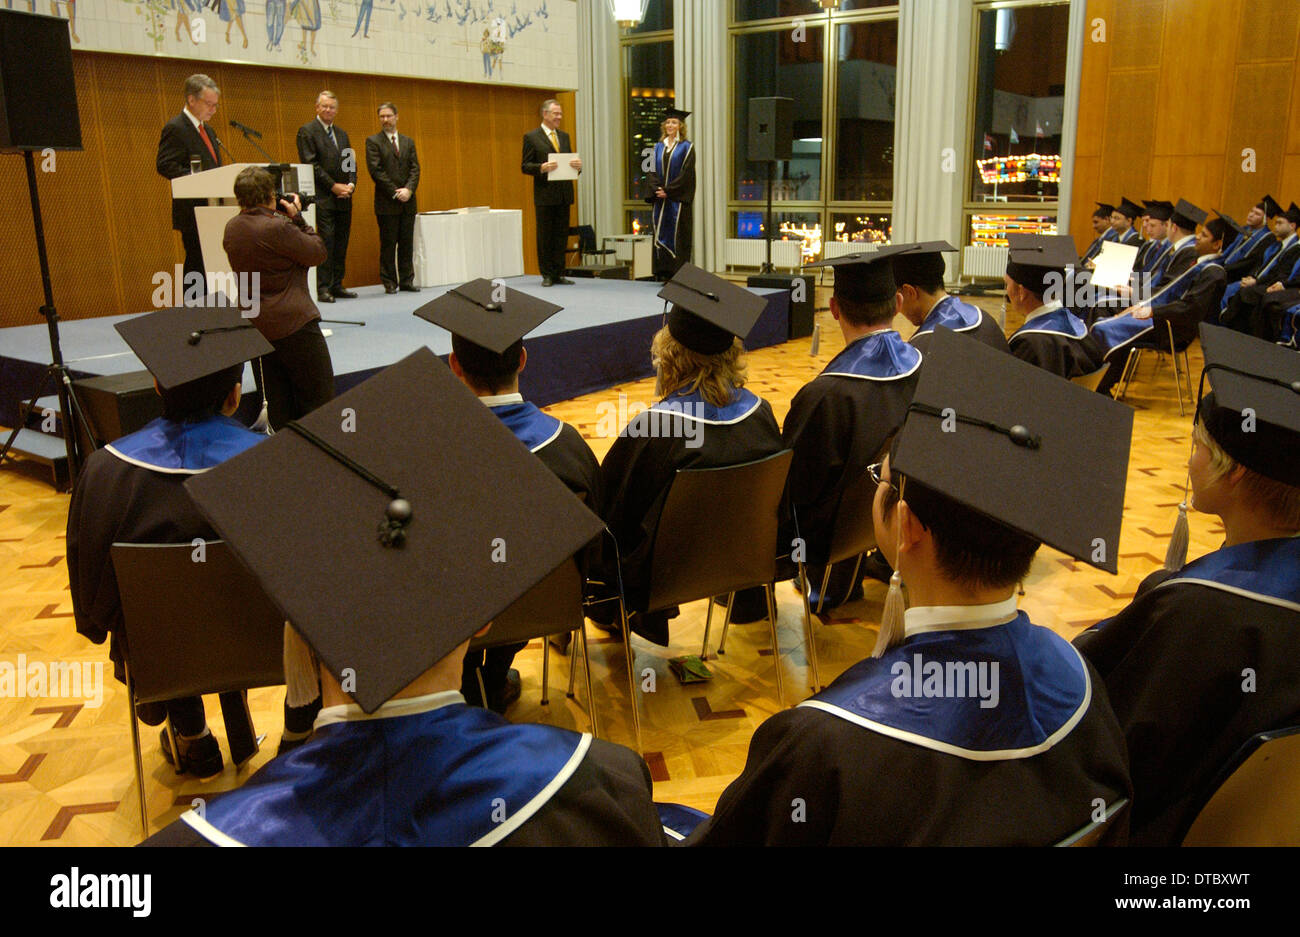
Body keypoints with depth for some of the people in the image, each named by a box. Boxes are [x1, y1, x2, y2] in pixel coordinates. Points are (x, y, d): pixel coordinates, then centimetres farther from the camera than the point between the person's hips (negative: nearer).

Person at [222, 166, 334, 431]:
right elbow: (318, 253, -12)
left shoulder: (231, 228, 6)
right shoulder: (277, 228, -19)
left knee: (275, 398, 12)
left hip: (255, 324, 8)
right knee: (318, 398, 2)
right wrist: (298, 218, -3)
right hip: (294, 323, -8)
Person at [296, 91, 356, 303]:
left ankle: (337, 286, 12)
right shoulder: (307, 131, -1)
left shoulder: (342, 134, 19)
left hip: (343, 198, 6)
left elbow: (351, 162, 17)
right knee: (326, 242, -10)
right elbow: (311, 164, -9)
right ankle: (323, 288, -8)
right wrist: (333, 186, -13)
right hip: (323, 198, -6)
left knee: (341, 244, 6)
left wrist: (351, 184, -1)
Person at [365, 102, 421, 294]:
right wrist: (395, 192, -13)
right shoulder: (373, 142, 1)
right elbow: (375, 170, -7)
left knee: (407, 243, 6)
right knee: (388, 244, -1)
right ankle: (389, 283, 4)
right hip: (386, 203, -4)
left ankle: (406, 281, 11)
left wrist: (408, 189, -9)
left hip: (408, 201, 4)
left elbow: (415, 168, 8)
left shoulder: (408, 142, 15)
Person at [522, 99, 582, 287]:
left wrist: (577, 165, -5)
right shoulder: (532, 137, -1)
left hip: (564, 194, 5)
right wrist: (541, 168, -22)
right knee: (545, 236, 1)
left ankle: (559, 273, 13)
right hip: (545, 195, -5)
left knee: (562, 235, 7)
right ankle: (547, 275, 7)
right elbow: (525, 167, -4)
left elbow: (571, 162, 18)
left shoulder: (564, 136, 16)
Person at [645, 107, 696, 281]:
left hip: (678, 200, -5)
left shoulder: (686, 147, 1)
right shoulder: (658, 147, 15)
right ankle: (664, 274, 5)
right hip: (660, 199, 5)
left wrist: (668, 190, -14)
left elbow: (686, 173, -9)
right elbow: (651, 171, 9)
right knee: (661, 234, 2)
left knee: (677, 235, -6)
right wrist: (656, 189, -9)